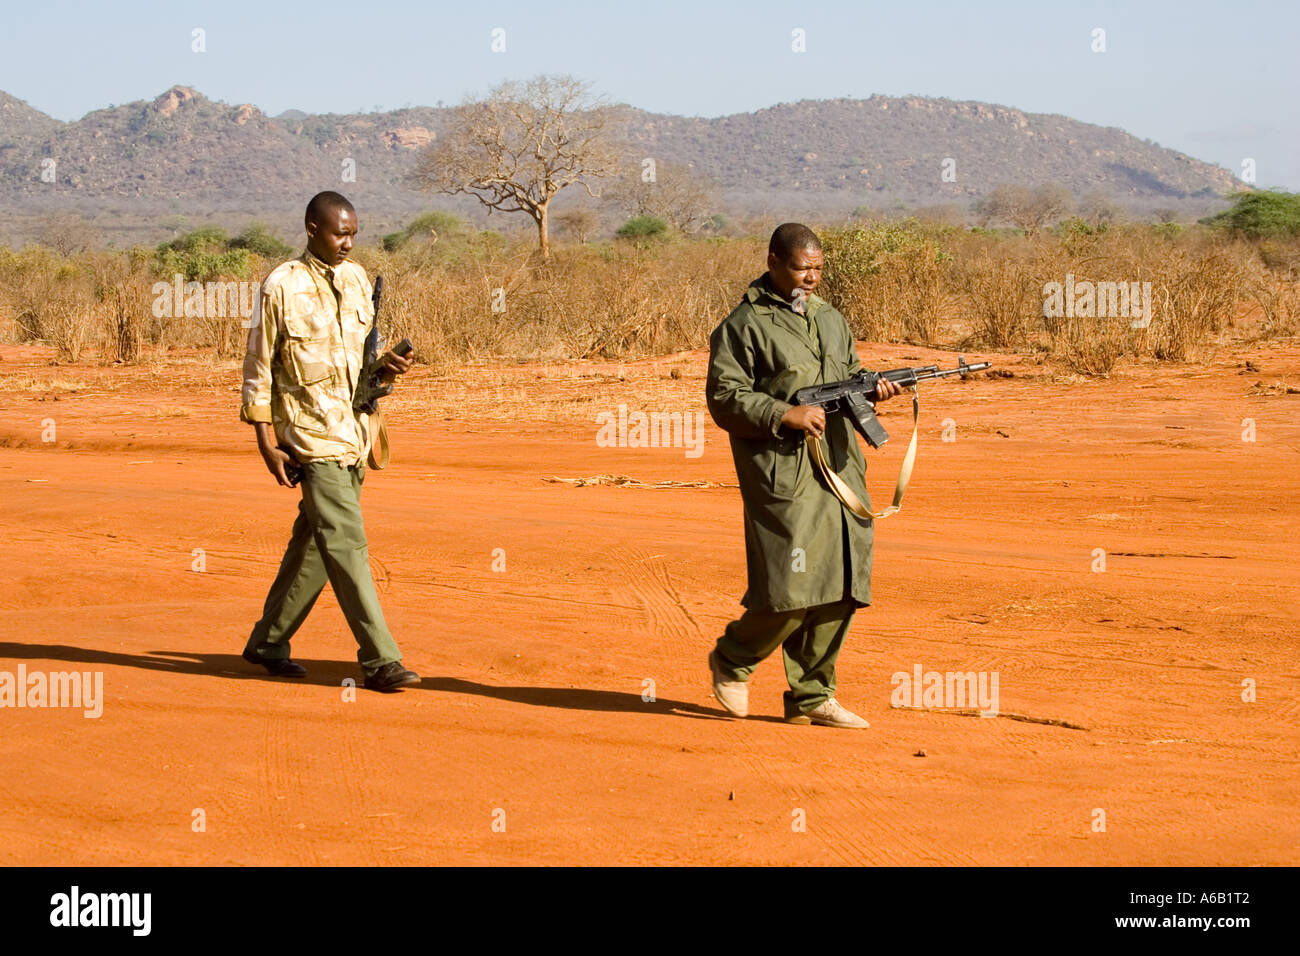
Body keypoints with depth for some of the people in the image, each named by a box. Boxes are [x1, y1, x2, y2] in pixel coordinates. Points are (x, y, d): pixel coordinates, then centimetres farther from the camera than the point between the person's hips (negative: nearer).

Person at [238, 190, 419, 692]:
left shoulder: (356, 280, 11)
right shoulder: (282, 287, -8)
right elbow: (258, 367, -5)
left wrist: (386, 366, -4)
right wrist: (266, 442, -9)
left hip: (354, 430, 7)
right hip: (311, 432, -7)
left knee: (316, 542, 12)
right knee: (345, 541, -11)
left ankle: (268, 642, 25)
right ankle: (379, 660, -12)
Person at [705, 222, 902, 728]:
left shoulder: (830, 319, 18)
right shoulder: (743, 326, -4)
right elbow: (724, 399, -9)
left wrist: (870, 388, 3)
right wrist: (785, 415, -19)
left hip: (839, 469, 7)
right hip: (781, 473, -7)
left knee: (839, 587, 4)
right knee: (789, 589, -12)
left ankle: (811, 696, 13)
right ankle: (731, 659, 15)